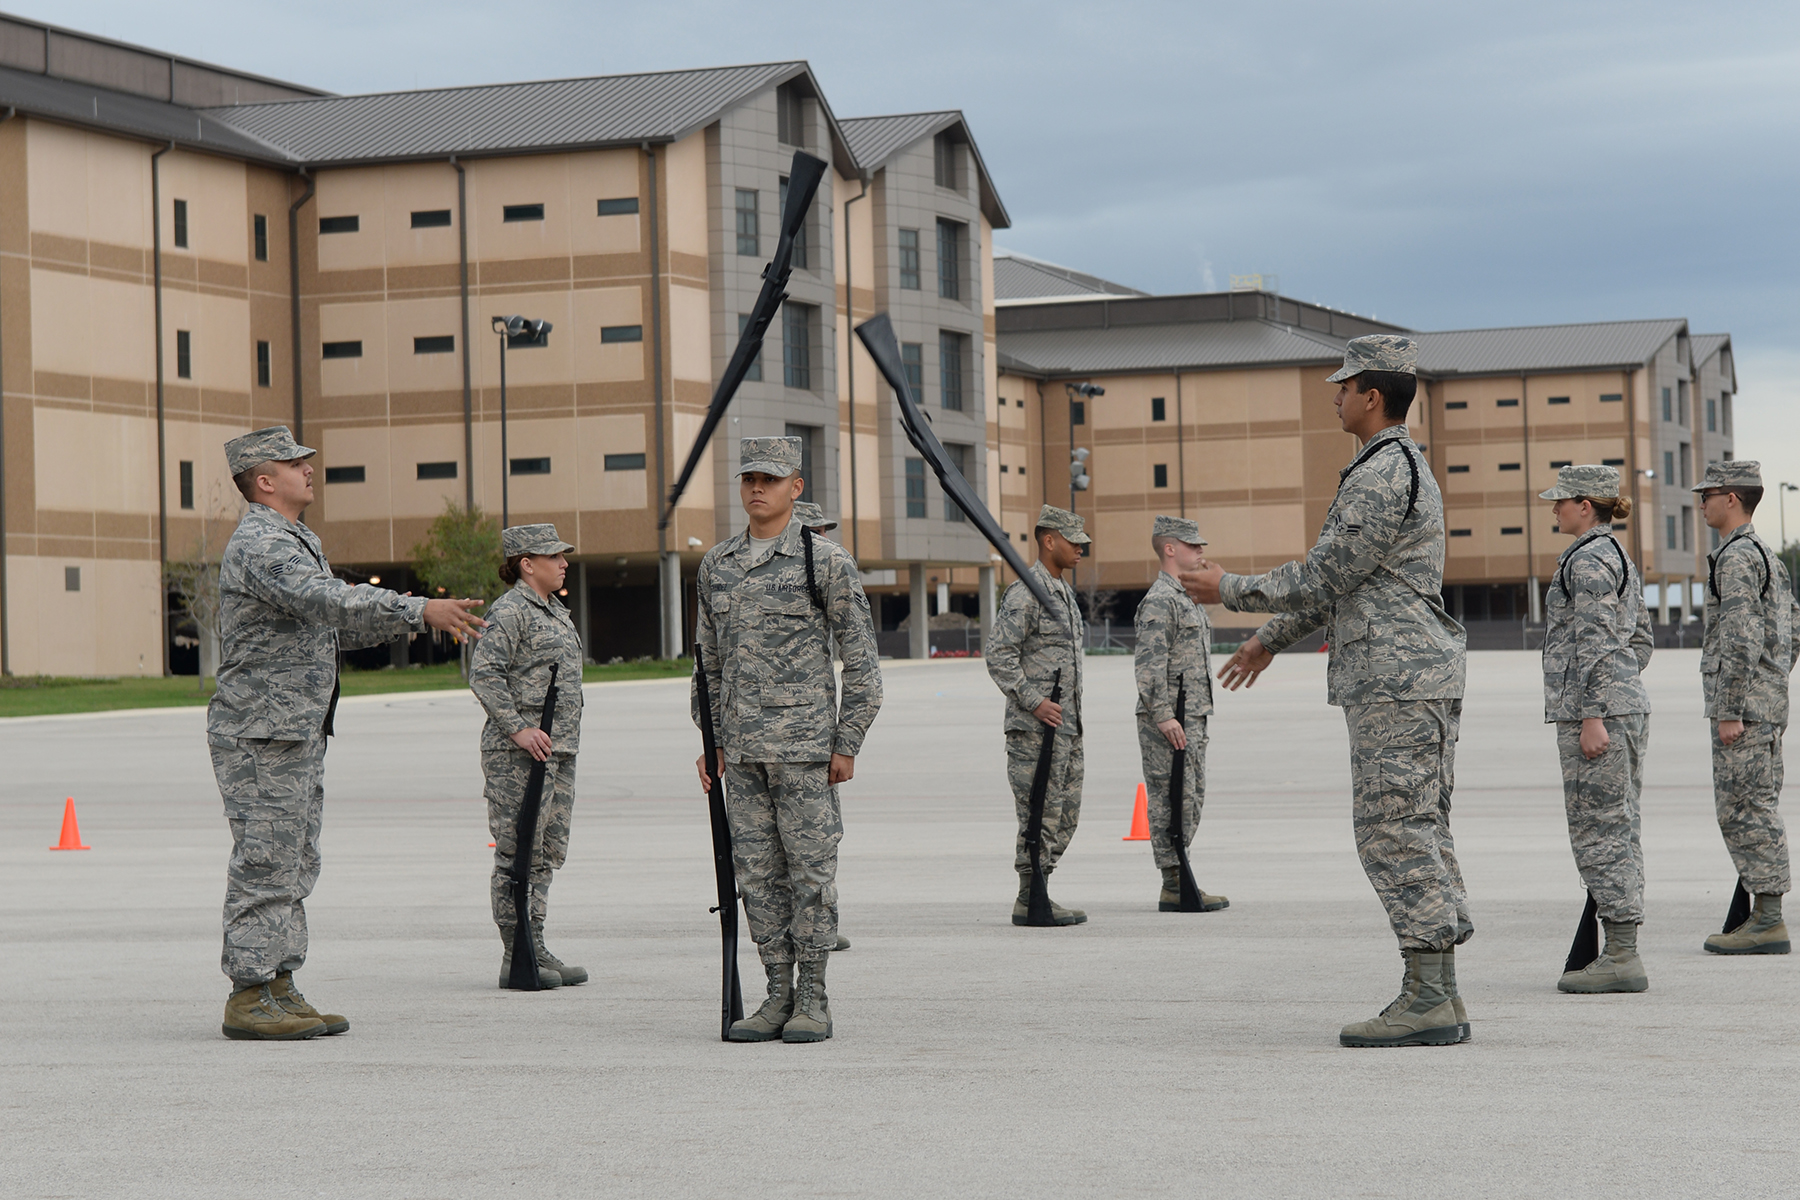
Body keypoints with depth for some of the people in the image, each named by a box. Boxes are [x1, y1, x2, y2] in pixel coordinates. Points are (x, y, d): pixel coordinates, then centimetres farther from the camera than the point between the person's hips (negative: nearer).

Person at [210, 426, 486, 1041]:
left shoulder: (299, 542, 18)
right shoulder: (257, 544, -16)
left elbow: (340, 625, 24)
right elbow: (331, 600, -30)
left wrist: (418, 617, 14)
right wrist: (420, 609, -31)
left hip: (299, 734, 10)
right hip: (259, 734, -10)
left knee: (294, 865, 11)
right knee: (264, 865, -7)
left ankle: (278, 988, 15)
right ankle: (250, 999, -4)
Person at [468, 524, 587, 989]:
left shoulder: (556, 611, 19)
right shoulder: (509, 611, -10)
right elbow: (484, 674, -19)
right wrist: (518, 728, -23)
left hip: (558, 750, 10)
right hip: (518, 755, -10)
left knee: (547, 853, 11)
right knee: (518, 854, -6)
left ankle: (536, 949, 16)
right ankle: (515, 956, -3)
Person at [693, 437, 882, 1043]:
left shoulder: (826, 561, -5)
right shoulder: (717, 564, 10)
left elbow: (861, 659, -4)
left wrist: (847, 745, -8)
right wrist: (711, 740, 12)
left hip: (806, 743, -5)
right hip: (744, 748, 5)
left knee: (810, 867, -1)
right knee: (757, 870, 6)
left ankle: (813, 999, 4)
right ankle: (779, 995, 12)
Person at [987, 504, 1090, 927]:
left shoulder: (1064, 592, 18)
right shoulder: (1025, 594, -13)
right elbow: (998, 655, -19)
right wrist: (1033, 702, -21)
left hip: (1067, 725, 9)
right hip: (1035, 730, -9)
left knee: (1066, 812, 11)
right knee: (1041, 813, -7)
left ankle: (1037, 893, 17)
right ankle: (1030, 902, -1)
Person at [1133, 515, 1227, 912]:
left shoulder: (1185, 599, 20)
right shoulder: (1159, 602, -13)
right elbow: (1149, 664, -20)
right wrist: (1163, 716, -25)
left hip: (1190, 717, 10)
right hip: (1168, 719, -10)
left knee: (1190, 799, 12)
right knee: (1173, 801, -8)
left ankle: (1181, 883, 16)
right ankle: (1174, 887, -6)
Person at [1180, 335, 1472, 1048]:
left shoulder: (1380, 474, -14)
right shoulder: (1406, 469, 21)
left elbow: (1325, 578, -15)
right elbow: (1342, 580, 28)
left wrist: (1229, 590, -5)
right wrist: (1272, 639, 32)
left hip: (1395, 676, -10)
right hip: (1421, 677, 10)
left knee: (1396, 833, -10)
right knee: (1419, 836, 9)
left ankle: (1426, 1001, -12)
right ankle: (1441, 998, 9)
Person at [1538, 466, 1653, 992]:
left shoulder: (1587, 562, -13)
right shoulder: (1619, 558, 17)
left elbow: (1595, 643, -19)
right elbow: (1642, 642, 21)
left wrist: (1592, 716, -21)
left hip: (1593, 709, -10)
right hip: (1628, 702, 10)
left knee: (1598, 829, -8)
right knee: (1619, 827, 10)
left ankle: (1621, 956, -8)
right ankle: (1622, 951, 12)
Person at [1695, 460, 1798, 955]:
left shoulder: (1737, 558, -14)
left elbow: (1742, 639, -22)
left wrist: (1730, 712, -22)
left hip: (1742, 706, -10)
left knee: (1744, 811, -8)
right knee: (1758, 811, 11)